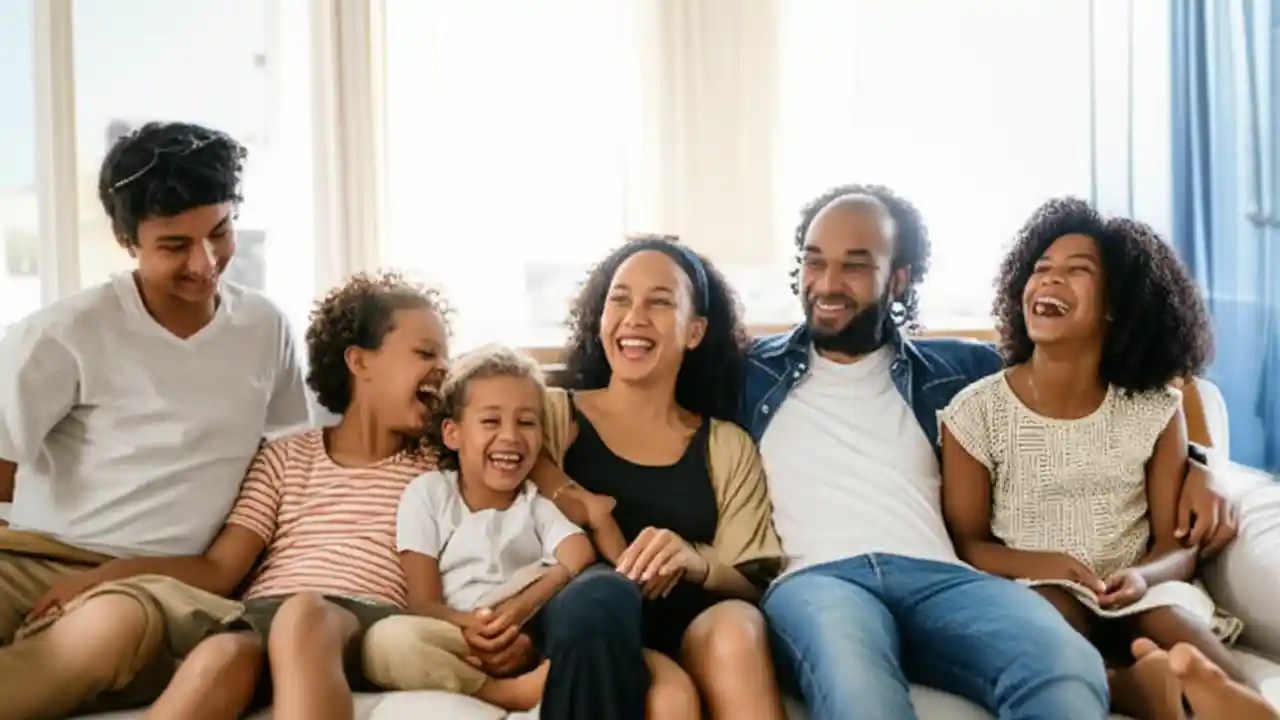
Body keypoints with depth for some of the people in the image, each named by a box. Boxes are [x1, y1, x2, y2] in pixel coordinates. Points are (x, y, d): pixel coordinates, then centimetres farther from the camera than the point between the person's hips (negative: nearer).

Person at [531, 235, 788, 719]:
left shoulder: (728, 447, 16)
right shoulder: (551, 416, 12)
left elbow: (754, 586, 7)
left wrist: (693, 561, -12)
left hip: (692, 632, 3)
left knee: (736, 627, -32)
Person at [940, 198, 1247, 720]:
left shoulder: (1156, 410, 2)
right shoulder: (976, 412, -4)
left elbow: (1178, 543, 3)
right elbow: (964, 543, 0)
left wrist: (1141, 576, -21)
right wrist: (1040, 564, -21)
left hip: (1137, 593, 1)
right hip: (1034, 594, -1)